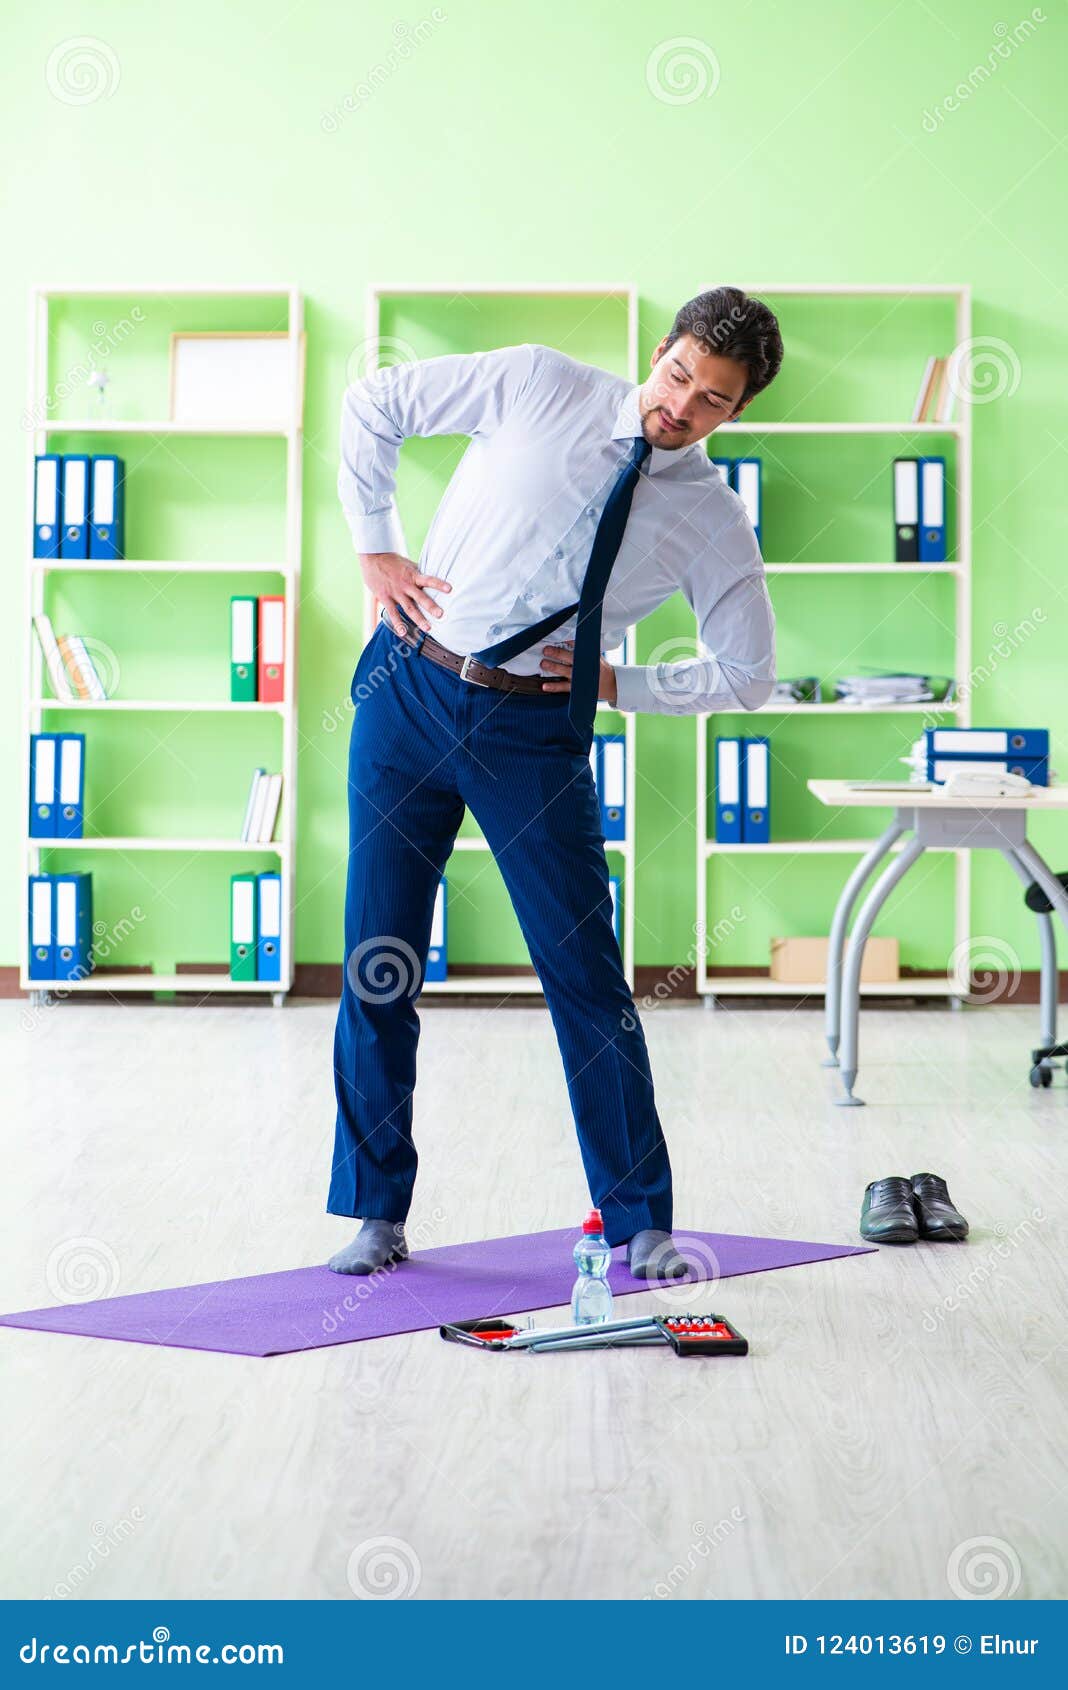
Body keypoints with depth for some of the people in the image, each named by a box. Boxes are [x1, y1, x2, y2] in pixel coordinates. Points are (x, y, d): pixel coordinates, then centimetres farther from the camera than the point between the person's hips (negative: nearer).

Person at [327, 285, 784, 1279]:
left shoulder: (713, 520, -2)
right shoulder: (539, 387, -2)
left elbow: (746, 675, 7)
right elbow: (372, 404, 8)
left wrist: (617, 685, -2)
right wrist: (374, 547, 2)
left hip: (534, 731, -1)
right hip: (409, 685, 1)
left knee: (585, 974, -2)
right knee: (377, 961, 3)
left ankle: (640, 1224, 13)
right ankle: (376, 1214, 16)